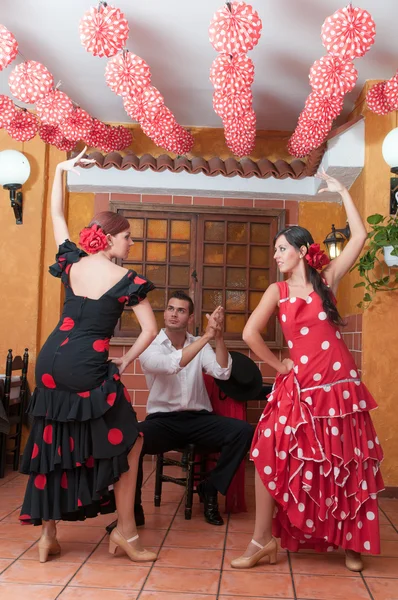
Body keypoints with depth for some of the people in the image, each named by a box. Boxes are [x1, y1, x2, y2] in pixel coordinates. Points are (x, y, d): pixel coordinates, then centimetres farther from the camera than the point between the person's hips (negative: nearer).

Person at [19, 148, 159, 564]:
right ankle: (125, 531, 11)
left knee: (51, 445, 15)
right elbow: (150, 331, -9)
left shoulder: (71, 263, 8)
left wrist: (60, 170, 28)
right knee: (126, 443, 9)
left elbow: (56, 215, 22)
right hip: (88, 370, -6)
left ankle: (47, 535, 22)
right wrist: (124, 364, 2)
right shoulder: (126, 279, -5)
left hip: (50, 361, 6)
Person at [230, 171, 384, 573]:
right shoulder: (278, 291, 5)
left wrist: (342, 192, 2)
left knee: (346, 466, 8)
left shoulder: (327, 280, 4)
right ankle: (262, 541, 6)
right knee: (272, 458, -7)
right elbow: (250, 333, -3)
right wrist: (278, 365, -1)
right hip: (299, 387, 0)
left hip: (339, 386, 0)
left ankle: (350, 541, 27)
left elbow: (359, 237, -2)